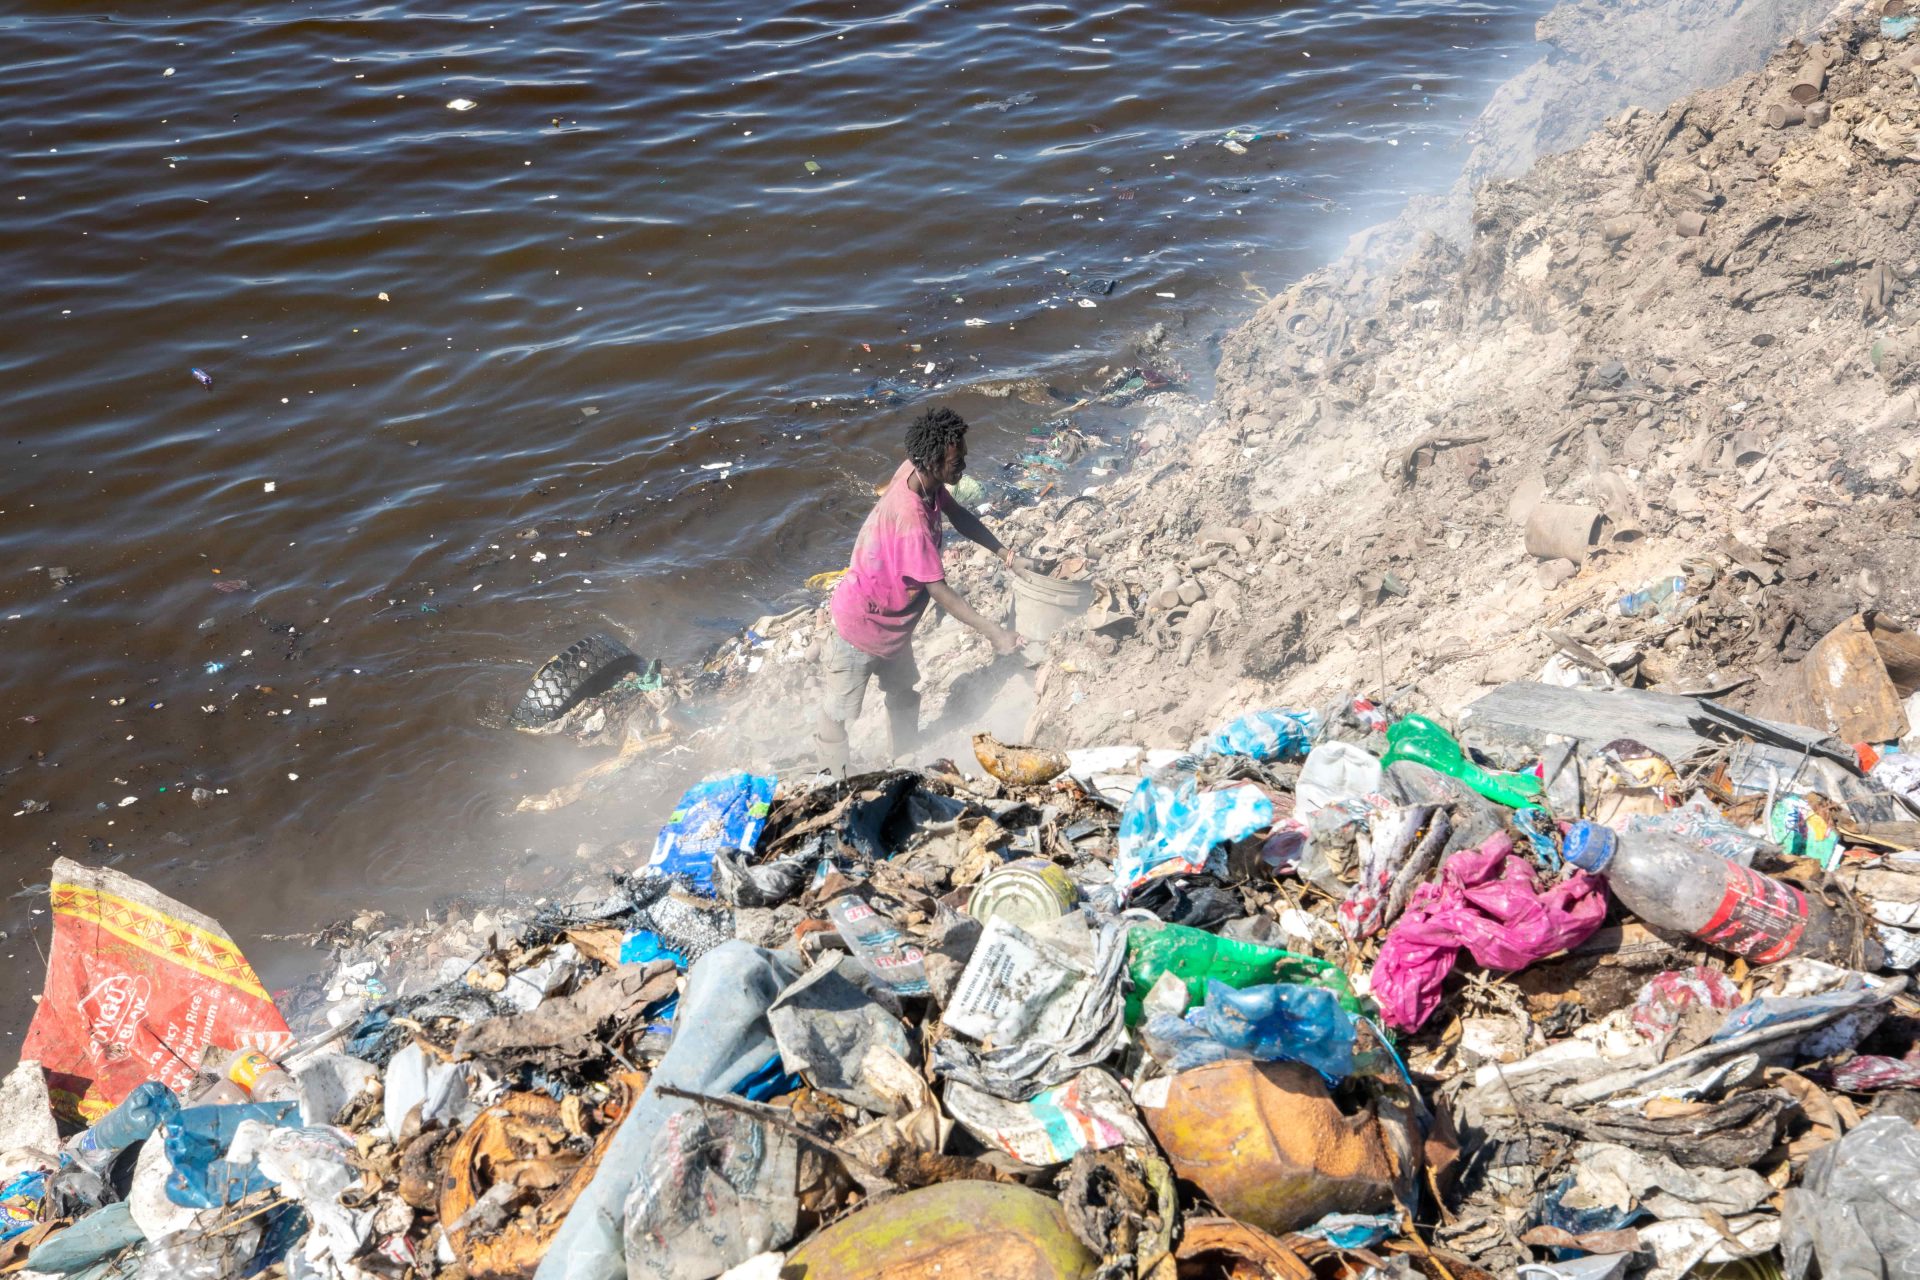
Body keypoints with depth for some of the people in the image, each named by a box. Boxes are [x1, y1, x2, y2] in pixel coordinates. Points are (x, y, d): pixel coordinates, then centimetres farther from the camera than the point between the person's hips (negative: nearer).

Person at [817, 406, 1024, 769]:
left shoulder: (919, 473, -16)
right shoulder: (911, 523, -40)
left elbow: (957, 514, 3)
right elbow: (939, 591, -32)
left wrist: (1000, 550, -9)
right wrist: (993, 633, -27)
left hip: (893, 622, 10)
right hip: (861, 626, -10)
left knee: (905, 695, 27)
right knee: (840, 712, 11)